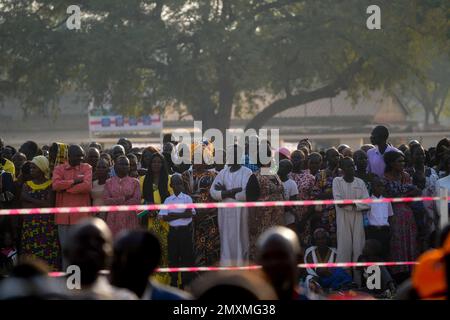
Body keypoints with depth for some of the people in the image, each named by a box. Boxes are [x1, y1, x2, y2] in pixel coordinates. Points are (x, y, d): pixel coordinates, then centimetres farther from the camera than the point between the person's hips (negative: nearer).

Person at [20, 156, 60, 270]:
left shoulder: (50, 185, 2)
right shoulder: (27, 185, 13)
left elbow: (50, 205, -10)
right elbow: (24, 205, 3)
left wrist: (30, 199, -7)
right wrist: (41, 204, -8)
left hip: (46, 226, -3)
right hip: (30, 225, 3)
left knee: (47, 256, -8)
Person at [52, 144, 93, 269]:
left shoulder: (86, 168, 6)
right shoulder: (59, 169, 10)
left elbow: (87, 186, -11)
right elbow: (56, 184, -9)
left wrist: (66, 188, -9)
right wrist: (75, 181, -11)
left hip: (81, 213, -2)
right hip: (64, 214, 2)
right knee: (65, 245, 5)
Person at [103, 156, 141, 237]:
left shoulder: (134, 182, 9)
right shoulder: (109, 182, 12)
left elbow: (136, 201, -3)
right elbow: (106, 200, 0)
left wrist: (115, 201, -7)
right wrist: (124, 198, -12)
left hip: (129, 220, -1)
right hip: (113, 221, 1)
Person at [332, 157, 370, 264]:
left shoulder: (360, 182, 8)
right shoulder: (337, 181, 1)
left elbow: (367, 203, 0)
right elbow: (338, 202, -10)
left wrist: (349, 203, -9)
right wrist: (357, 202, -8)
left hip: (358, 219, 2)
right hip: (343, 218, -2)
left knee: (358, 247, 0)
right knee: (344, 247, -4)